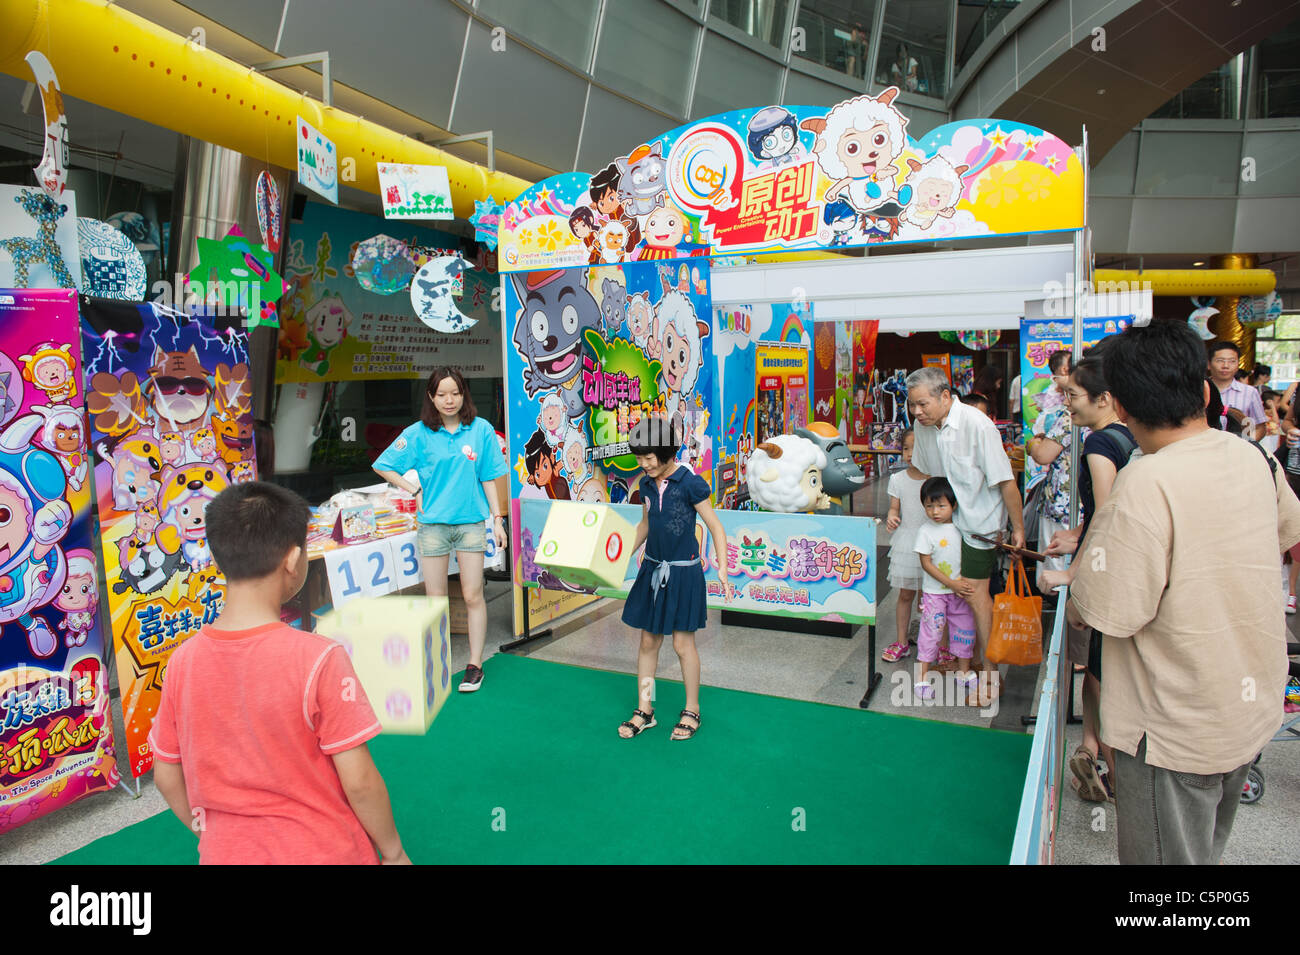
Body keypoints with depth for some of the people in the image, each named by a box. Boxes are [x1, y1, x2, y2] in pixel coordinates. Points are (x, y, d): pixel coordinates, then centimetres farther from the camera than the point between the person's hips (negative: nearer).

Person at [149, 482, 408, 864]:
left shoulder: (183, 661, -9)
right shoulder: (318, 659, -23)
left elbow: (166, 777, 2)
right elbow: (359, 782, -19)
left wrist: (211, 835, 17)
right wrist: (394, 852, -4)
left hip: (227, 854, 4)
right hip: (323, 853, -3)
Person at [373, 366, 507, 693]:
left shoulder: (481, 430, 1)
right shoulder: (419, 433, 0)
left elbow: (488, 478, 5)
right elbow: (383, 466, 8)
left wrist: (498, 519, 3)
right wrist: (415, 490, 1)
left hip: (471, 522, 0)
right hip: (433, 523, 0)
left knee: (473, 595, 2)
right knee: (435, 599, 6)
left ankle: (475, 665, 13)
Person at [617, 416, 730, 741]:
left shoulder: (690, 484, -14)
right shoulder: (647, 484, 3)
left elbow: (715, 526, -9)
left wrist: (722, 568, -16)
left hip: (683, 572, -6)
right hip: (652, 569, 6)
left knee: (683, 642, 3)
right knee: (648, 641, 10)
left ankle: (692, 711, 21)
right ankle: (644, 710, 22)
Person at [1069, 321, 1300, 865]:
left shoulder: (1147, 483, -29)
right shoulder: (1255, 458, -4)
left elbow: (1108, 614, -26)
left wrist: (1073, 602, -3)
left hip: (1177, 734, -7)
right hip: (1254, 712, 7)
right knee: (1206, 849, 27)